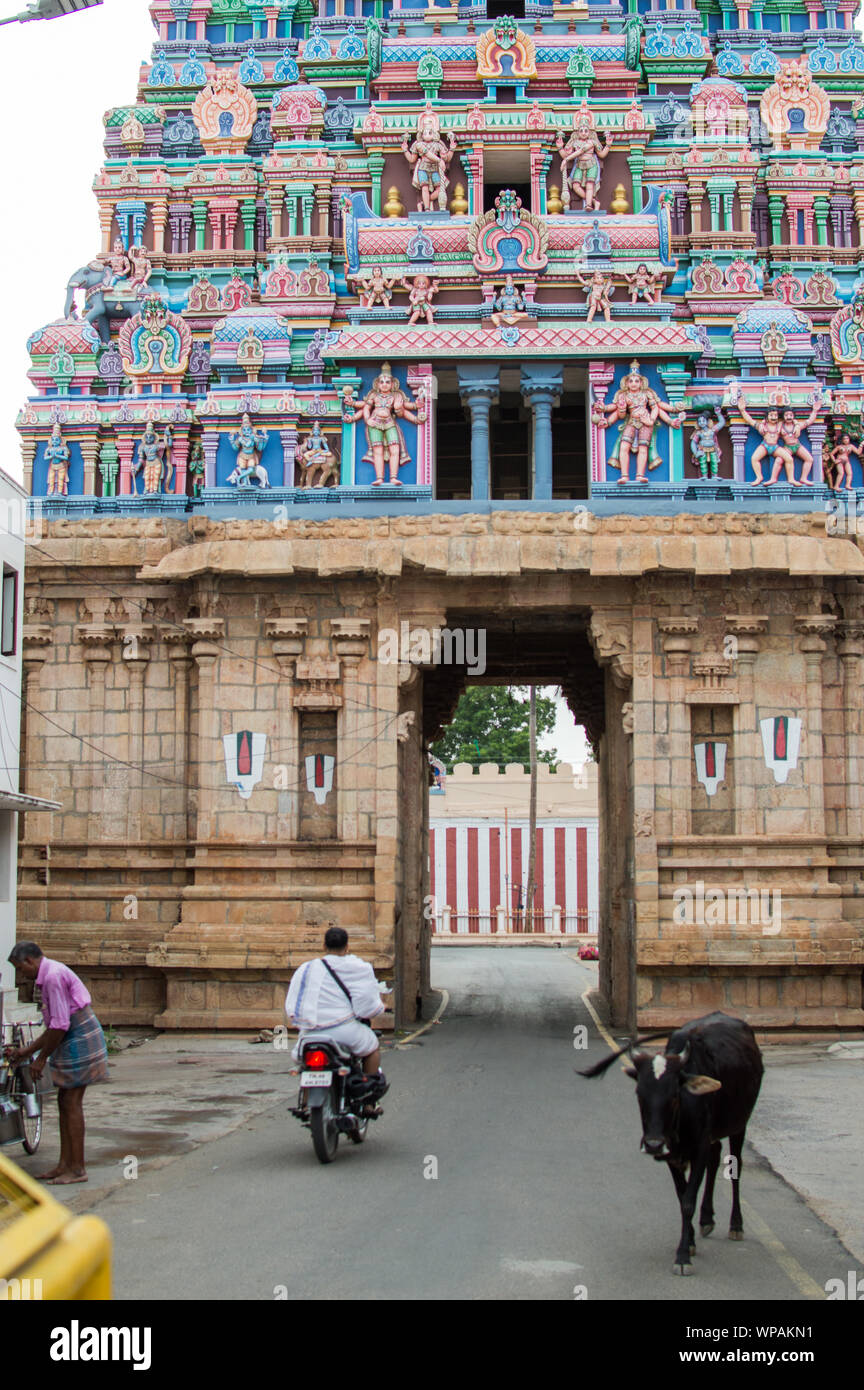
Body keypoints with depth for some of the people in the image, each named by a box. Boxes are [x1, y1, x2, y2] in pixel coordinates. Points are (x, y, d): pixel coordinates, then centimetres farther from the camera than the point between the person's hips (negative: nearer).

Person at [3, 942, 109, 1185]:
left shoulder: (53, 976, -16)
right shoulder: (47, 977, 17)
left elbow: (60, 1025, -19)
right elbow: (54, 1026, 20)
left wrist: (41, 1058, -11)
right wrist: (26, 1052, 19)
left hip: (80, 1041, -10)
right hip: (72, 1043, 10)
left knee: (72, 1103, -6)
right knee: (64, 1101, 11)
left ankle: (77, 1168, -2)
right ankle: (65, 1164, 14)